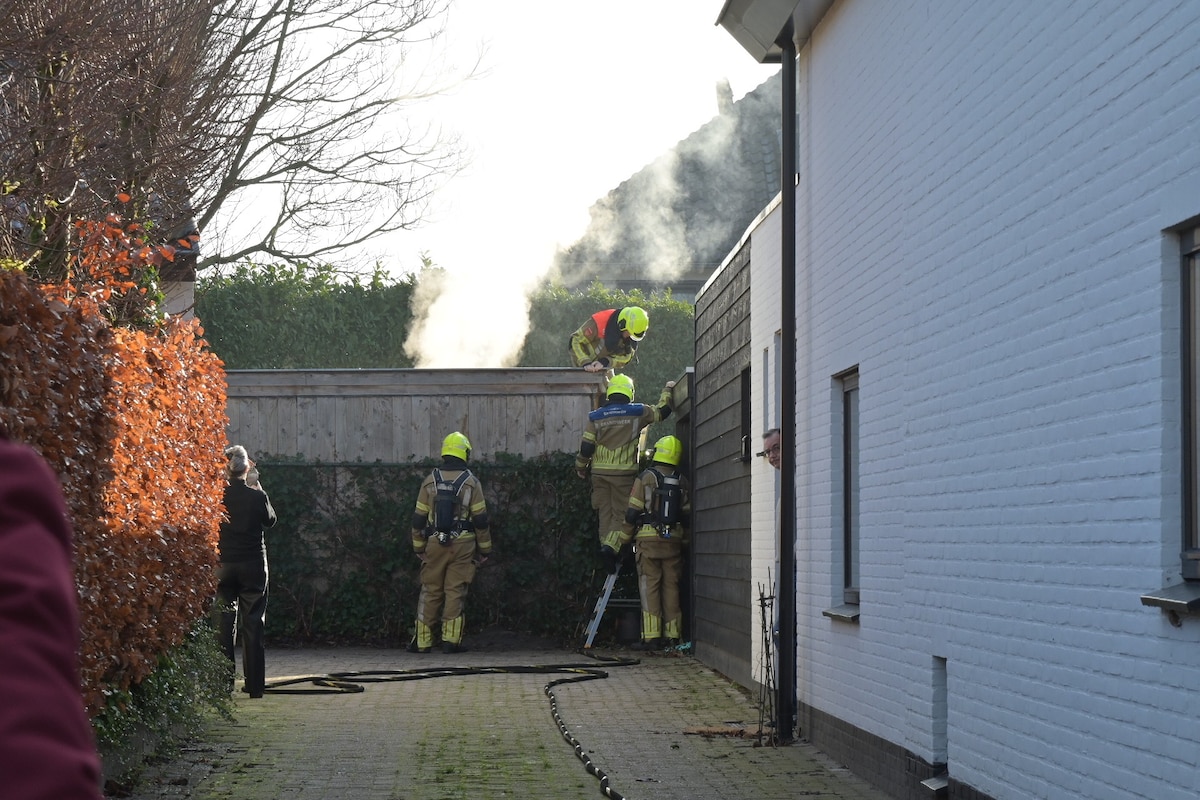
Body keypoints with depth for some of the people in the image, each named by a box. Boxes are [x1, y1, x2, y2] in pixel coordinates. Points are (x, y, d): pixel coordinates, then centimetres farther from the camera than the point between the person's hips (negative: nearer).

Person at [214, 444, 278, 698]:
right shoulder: (257, 496, -8)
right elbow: (271, 520, 9)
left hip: (224, 565, 0)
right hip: (253, 565, 0)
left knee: (223, 624, 6)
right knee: (253, 624, 5)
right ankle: (255, 684, 5)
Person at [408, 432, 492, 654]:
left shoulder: (430, 482, 4)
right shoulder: (471, 483, -3)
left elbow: (418, 518, 6)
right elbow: (480, 519, -3)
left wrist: (419, 548, 15)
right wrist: (484, 549, 6)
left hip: (435, 544, 2)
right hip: (462, 545, -2)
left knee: (430, 591, 8)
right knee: (455, 591, 0)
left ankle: (422, 641, 9)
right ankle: (451, 640, -3)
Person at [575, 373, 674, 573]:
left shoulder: (596, 417, 2)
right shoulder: (637, 412, -3)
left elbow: (586, 446, 0)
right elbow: (662, 411, 10)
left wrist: (581, 466, 16)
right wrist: (667, 390, 27)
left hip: (600, 472, 2)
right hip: (625, 473, -2)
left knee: (606, 513, 11)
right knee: (621, 512, 0)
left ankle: (606, 544, 8)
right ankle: (611, 546, -20)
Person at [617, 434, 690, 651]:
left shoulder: (645, 478, -5)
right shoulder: (681, 481, 7)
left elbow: (633, 512, -6)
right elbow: (686, 514, 9)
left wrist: (624, 539, 5)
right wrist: (684, 542, 19)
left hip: (649, 539, -4)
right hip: (673, 540, 4)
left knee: (650, 586, -3)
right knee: (671, 586, 8)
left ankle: (651, 636, -8)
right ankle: (672, 635, 7)